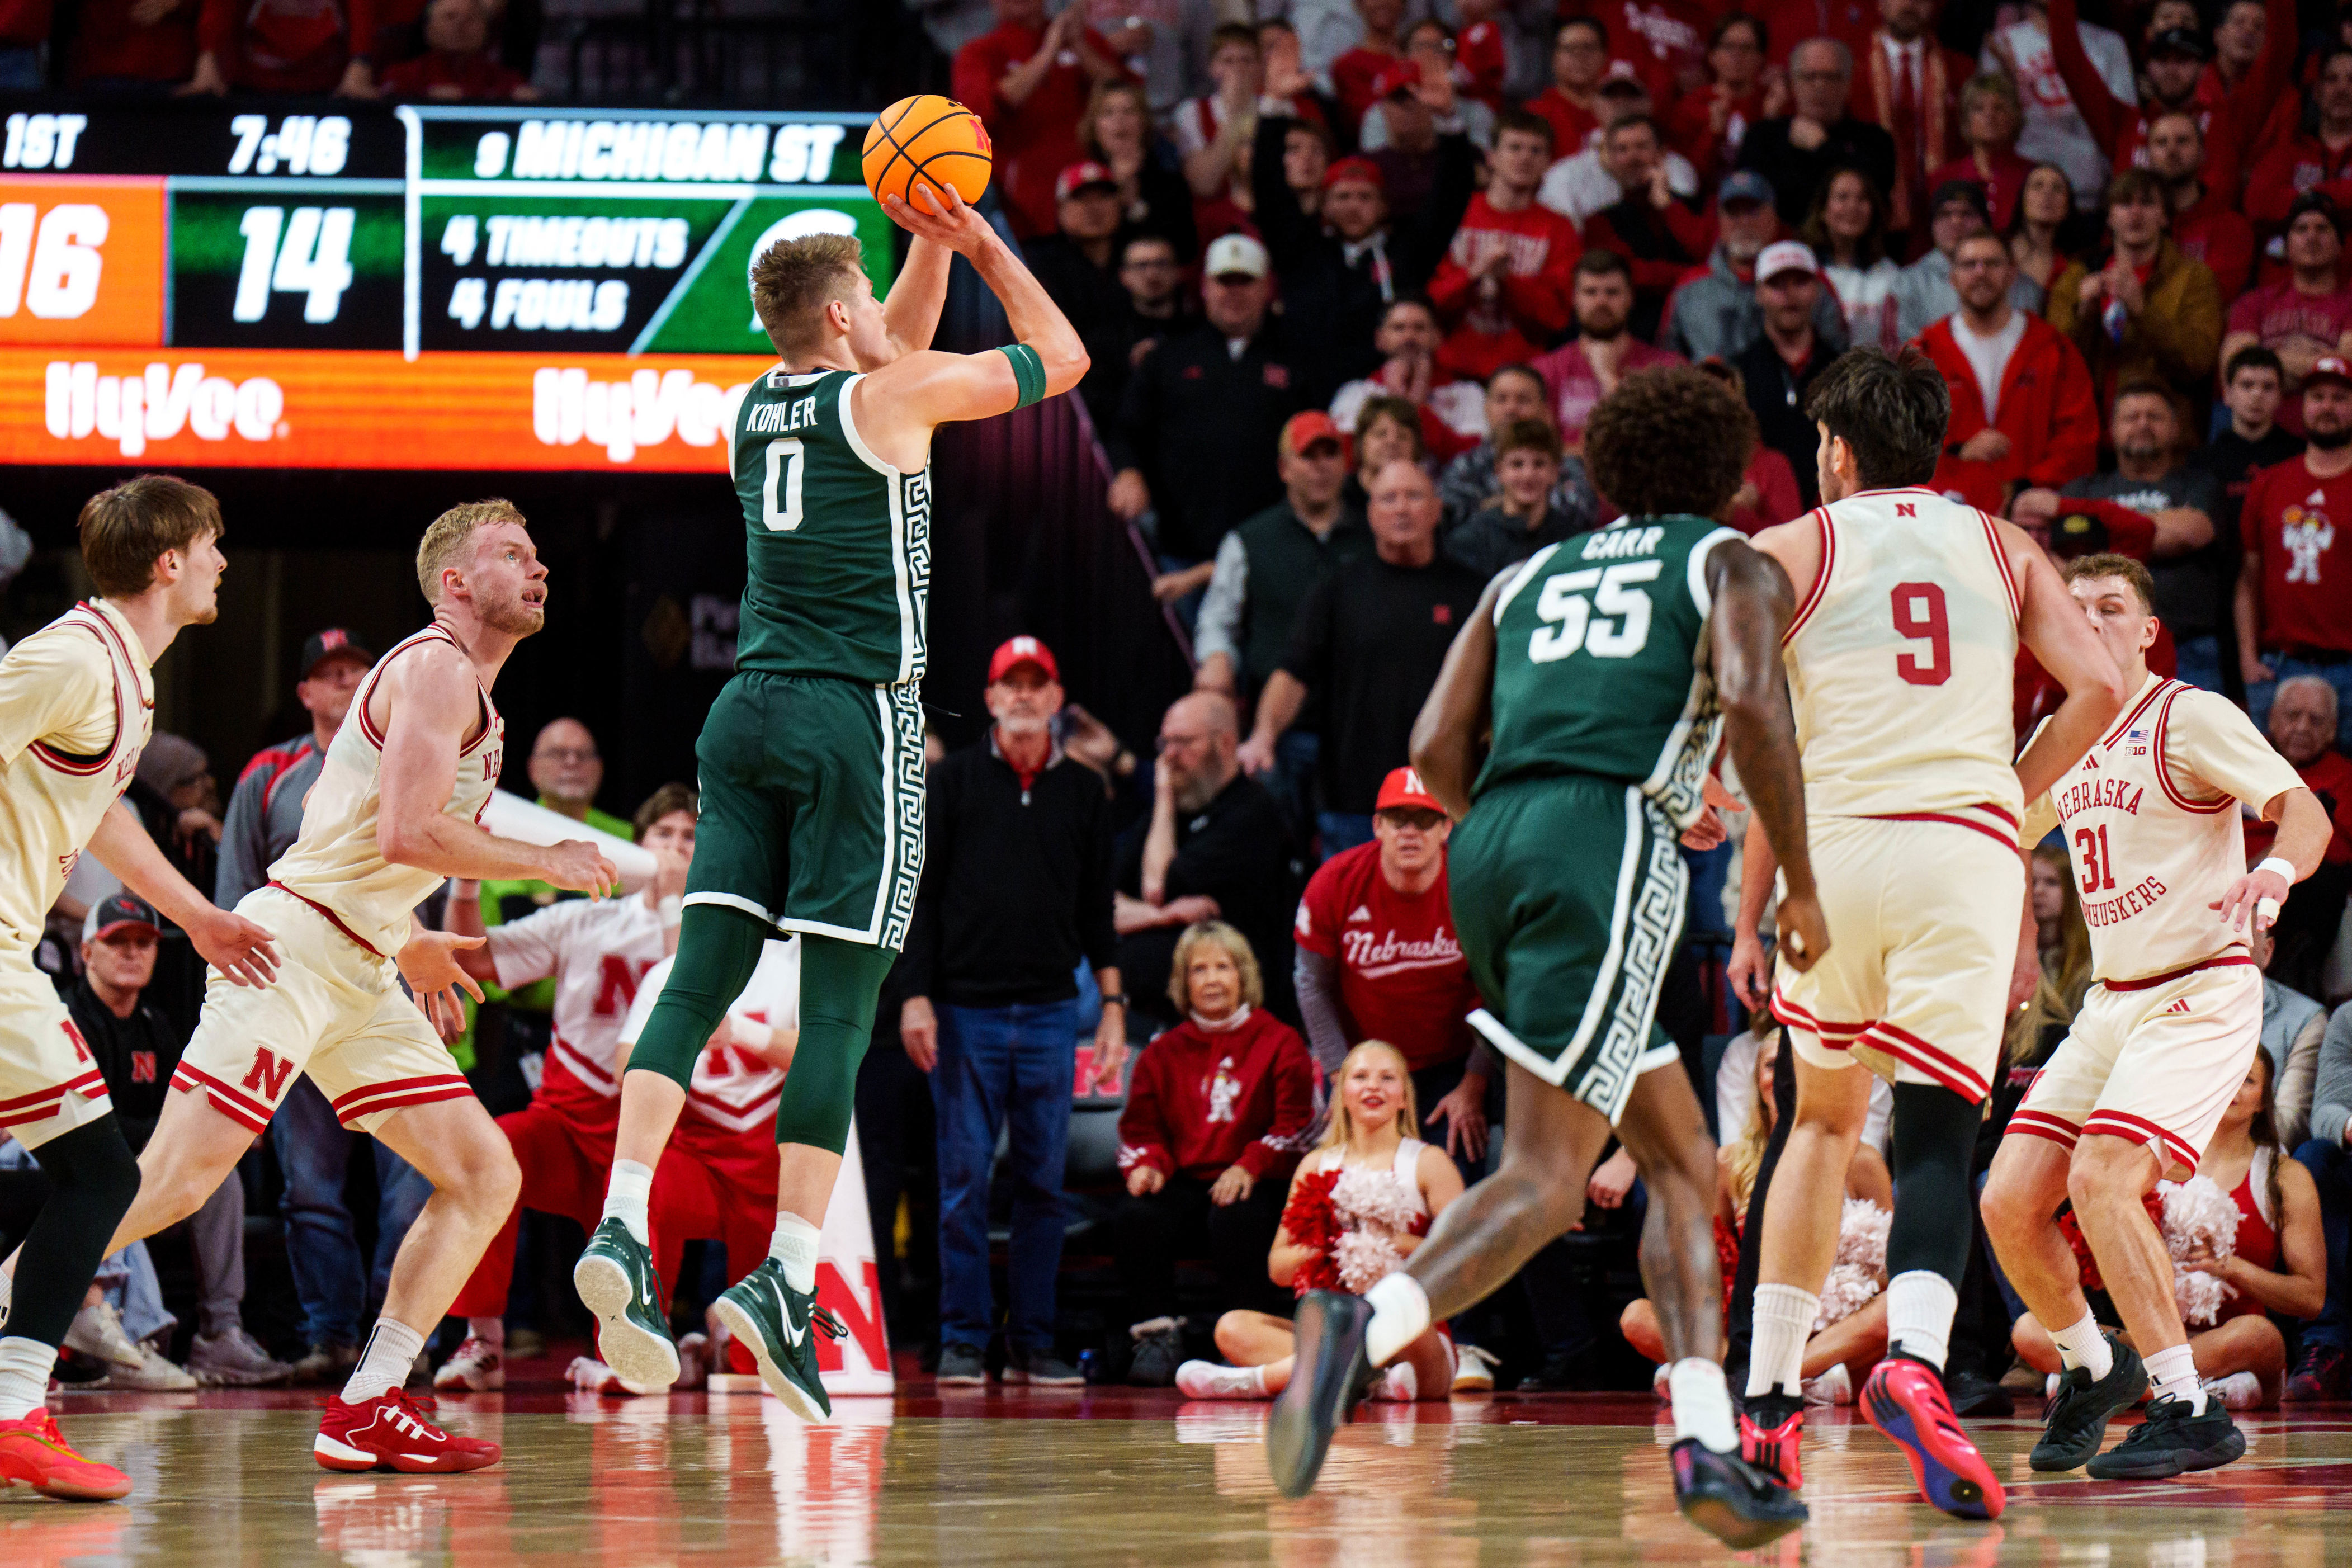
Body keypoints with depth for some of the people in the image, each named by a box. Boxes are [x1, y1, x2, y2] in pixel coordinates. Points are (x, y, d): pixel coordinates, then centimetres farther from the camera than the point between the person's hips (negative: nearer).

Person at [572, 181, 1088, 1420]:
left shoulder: (758, 405, 15)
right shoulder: (890, 396, -4)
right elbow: (1060, 355, 8)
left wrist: (933, 247, 27)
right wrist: (979, 240, 17)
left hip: (747, 713, 6)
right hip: (856, 716, -6)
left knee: (702, 975, -1)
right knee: (840, 1003, -5)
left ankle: (624, 1228, -17)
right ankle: (788, 1280, -13)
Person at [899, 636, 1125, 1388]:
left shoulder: (1085, 791, 12)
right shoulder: (953, 781, 4)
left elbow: (1097, 906, 14)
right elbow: (920, 893, 2)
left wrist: (1113, 1004, 7)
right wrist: (916, 996, -6)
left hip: (1051, 1011, 2)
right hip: (966, 1008, -2)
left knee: (1043, 1181, 3)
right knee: (965, 1177, -3)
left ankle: (1033, 1341, 7)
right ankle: (962, 1339, 1)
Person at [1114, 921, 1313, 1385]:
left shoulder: (1278, 1043, 8)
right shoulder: (1164, 1052, 18)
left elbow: (1296, 1125, -1)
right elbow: (1140, 1127, 16)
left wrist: (1250, 1166, -18)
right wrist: (1146, 1165, -9)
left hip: (1253, 1186, -3)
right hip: (1182, 1183, 3)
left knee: (1235, 1220, -38)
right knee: (1134, 1218, -30)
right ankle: (1157, 1338, -22)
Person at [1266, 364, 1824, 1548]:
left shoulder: (1529, 576, 28)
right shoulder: (1735, 568, 15)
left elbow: (1436, 753, 17)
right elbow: (1749, 701, -7)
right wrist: (1801, 884, -1)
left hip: (1488, 845, 6)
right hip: (1609, 841, -6)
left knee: (1682, 1161, 16)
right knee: (1543, 1179, -15)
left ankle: (1709, 1444, 5)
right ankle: (1366, 1325, -40)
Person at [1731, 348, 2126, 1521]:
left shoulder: (1786, 552, 10)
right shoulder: (2003, 547, 16)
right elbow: (2098, 687, 4)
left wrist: (1750, 919, 7)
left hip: (1837, 841, 0)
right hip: (1971, 848, 0)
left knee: (1824, 1118, 20)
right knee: (1936, 1135, -4)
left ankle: (1768, 1402, 17)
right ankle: (1914, 1358, -33)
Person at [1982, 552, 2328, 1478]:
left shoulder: (2192, 718, -9)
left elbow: (2306, 813, -19)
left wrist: (2276, 871, -40)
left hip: (2203, 993, -7)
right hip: (2112, 1001, 7)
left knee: (2100, 1180, -24)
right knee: (2009, 1201, -1)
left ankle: (2190, 1410, -16)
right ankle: (2094, 1368, 24)